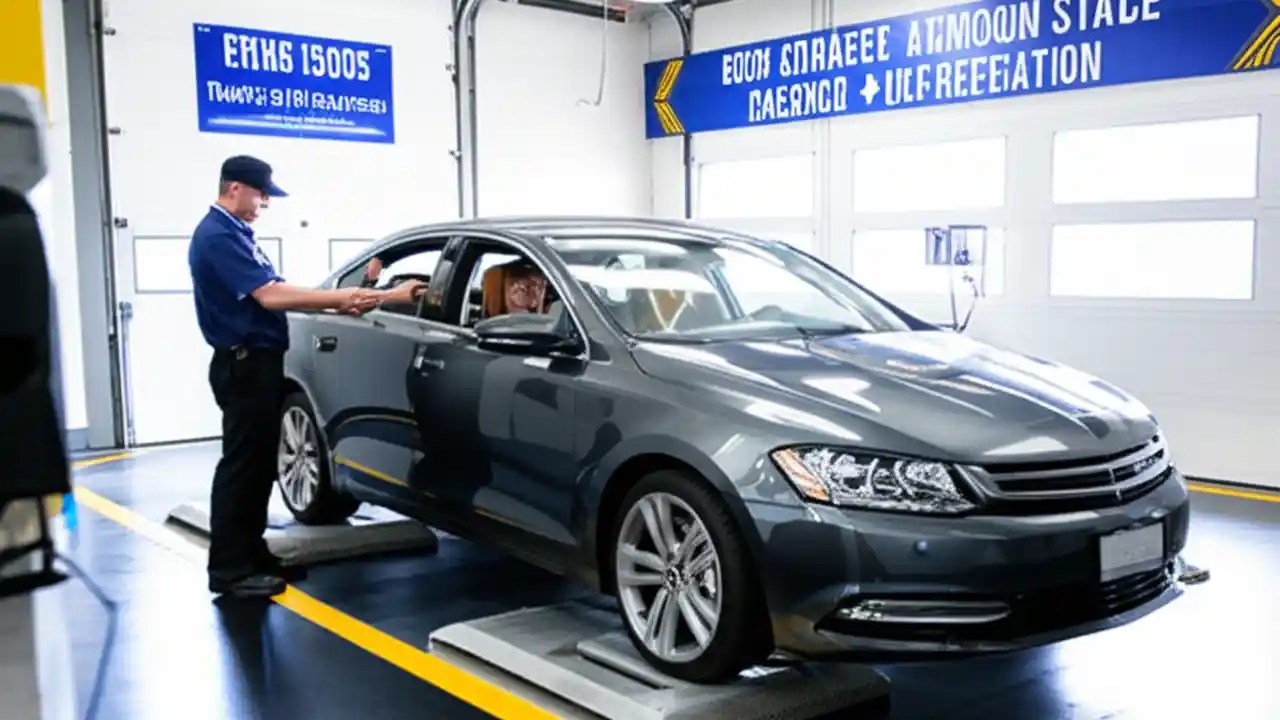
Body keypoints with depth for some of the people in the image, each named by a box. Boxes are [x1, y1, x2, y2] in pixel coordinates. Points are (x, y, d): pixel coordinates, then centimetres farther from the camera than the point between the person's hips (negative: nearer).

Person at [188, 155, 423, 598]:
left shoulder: (236, 234, 18)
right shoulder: (218, 236, -15)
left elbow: (274, 292, 15)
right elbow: (269, 295, -24)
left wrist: (337, 304, 3)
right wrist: (339, 298, -20)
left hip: (257, 362, 10)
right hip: (244, 364, -10)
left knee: (259, 463, 13)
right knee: (241, 465, -6)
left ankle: (251, 554, 22)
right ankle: (230, 569, 0)